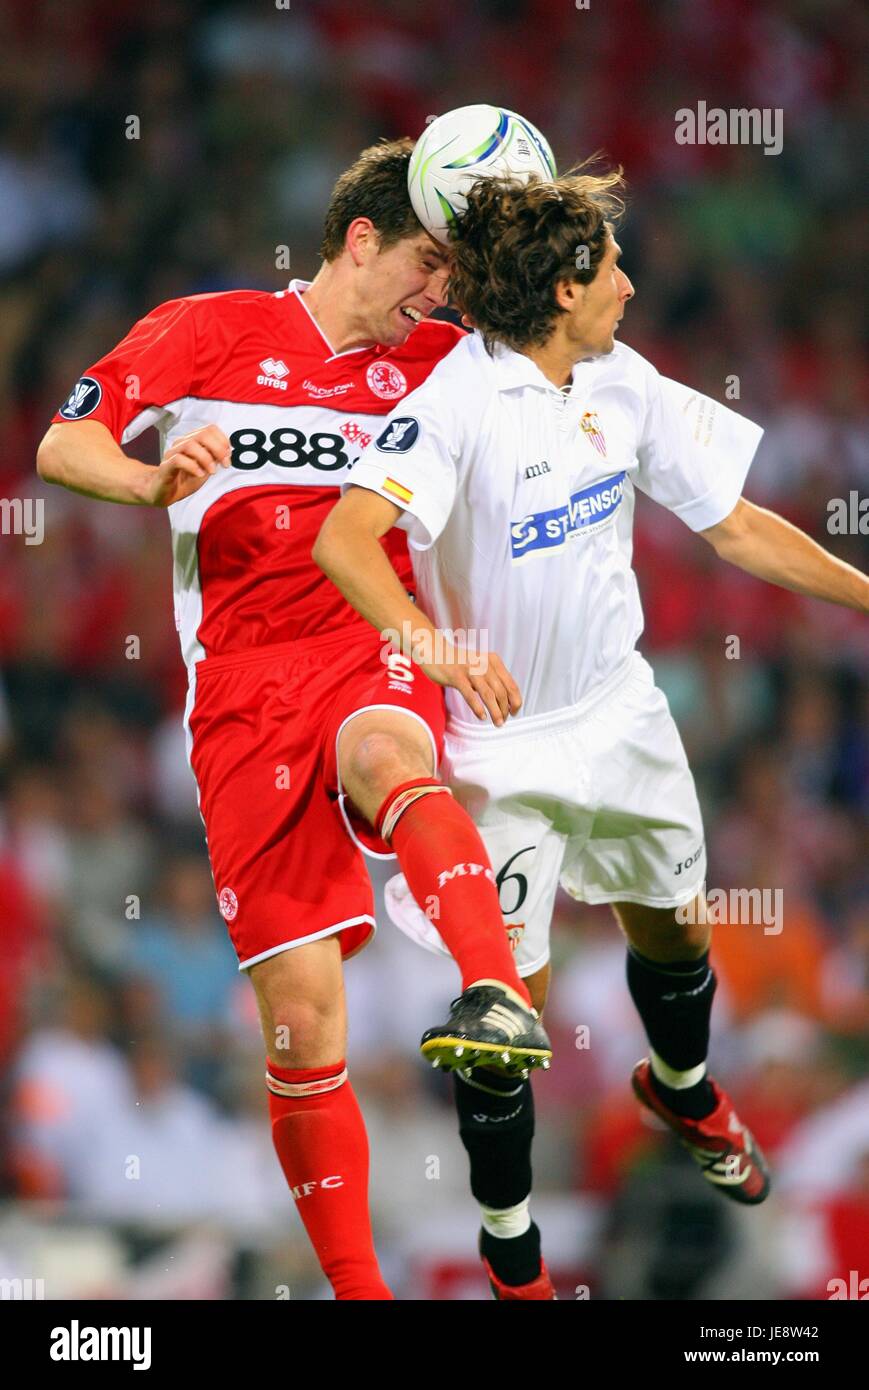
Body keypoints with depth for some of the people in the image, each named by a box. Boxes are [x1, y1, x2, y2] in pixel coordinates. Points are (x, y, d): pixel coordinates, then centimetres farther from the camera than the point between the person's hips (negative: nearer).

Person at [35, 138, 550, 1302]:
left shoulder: (438, 361, 17)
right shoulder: (211, 332, 9)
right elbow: (63, 445, 5)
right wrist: (159, 479, -15)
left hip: (374, 662, 1)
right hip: (246, 688, -1)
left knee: (386, 754, -40)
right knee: (302, 1017, -5)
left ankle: (497, 996, -66)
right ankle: (355, 1284, 9)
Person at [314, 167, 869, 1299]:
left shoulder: (624, 384, -1)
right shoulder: (460, 399, -23)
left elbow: (733, 523, 8)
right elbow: (345, 539, -35)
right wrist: (430, 644, -50)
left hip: (620, 714, 7)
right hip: (503, 740, -7)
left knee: (675, 928, 22)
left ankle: (681, 1088, 56)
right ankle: (509, 1243, 16)